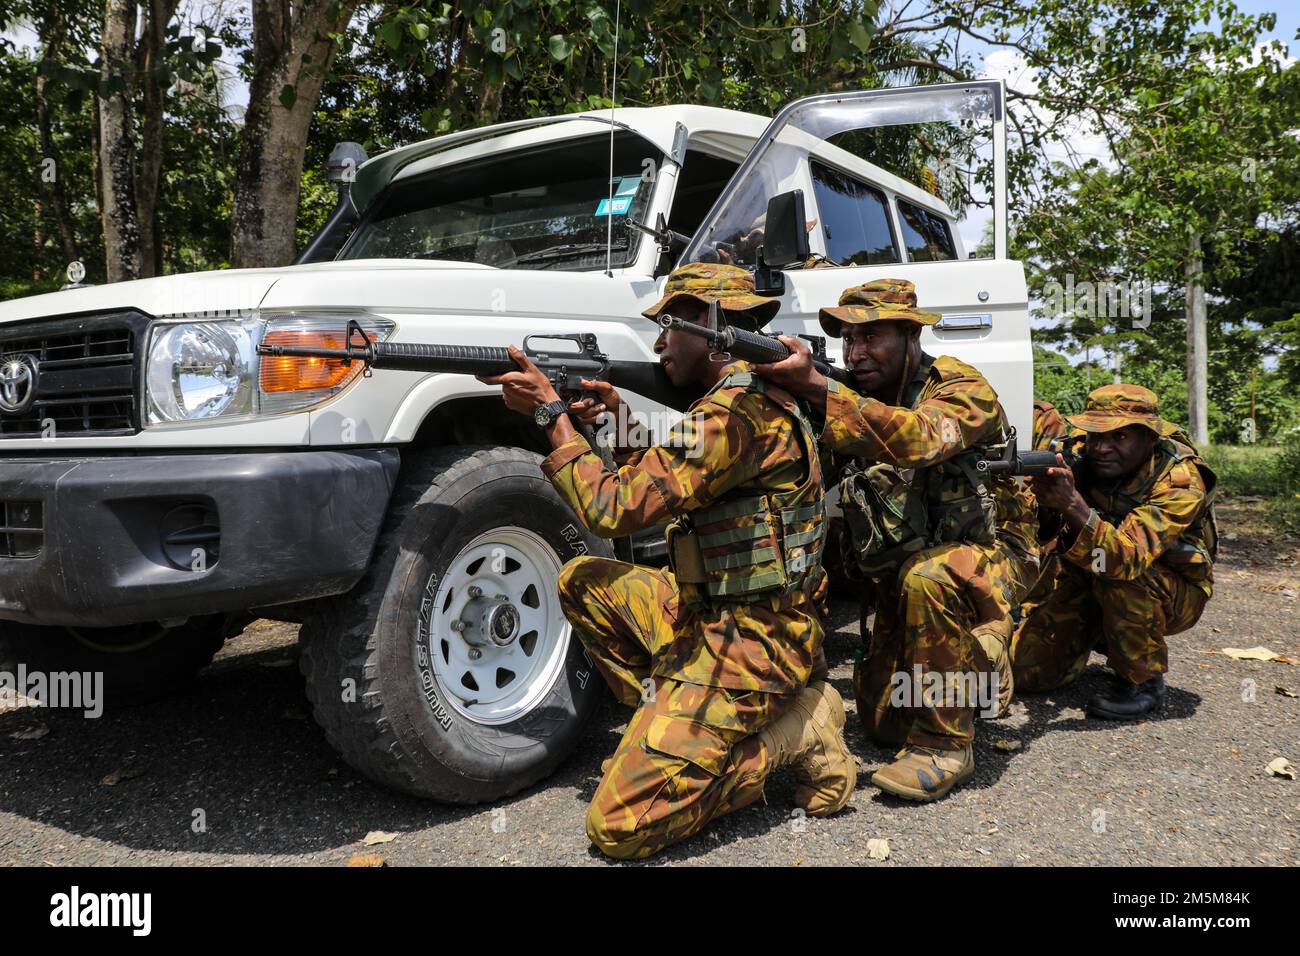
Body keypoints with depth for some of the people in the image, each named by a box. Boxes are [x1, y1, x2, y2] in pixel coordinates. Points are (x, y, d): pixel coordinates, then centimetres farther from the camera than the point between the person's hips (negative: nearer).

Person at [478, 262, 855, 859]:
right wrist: (620, 414, 12)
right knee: (582, 580, 11)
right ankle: (678, 724, 8)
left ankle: (791, 737, -1)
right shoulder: (748, 397, 12)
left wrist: (551, 412, -11)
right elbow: (662, 480, 23)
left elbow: (615, 509, -22)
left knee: (616, 829, -11)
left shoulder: (741, 409, -21)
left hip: (748, 640, -10)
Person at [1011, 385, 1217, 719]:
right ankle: (1100, 634, 22)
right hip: (1087, 581, 4)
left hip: (1173, 594, -4)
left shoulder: (1179, 479, -27)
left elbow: (1129, 558, -43)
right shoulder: (1077, 457, -14)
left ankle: (1143, 680, -13)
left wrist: (1071, 505, -55)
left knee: (1117, 571, -37)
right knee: (1025, 668, -7)